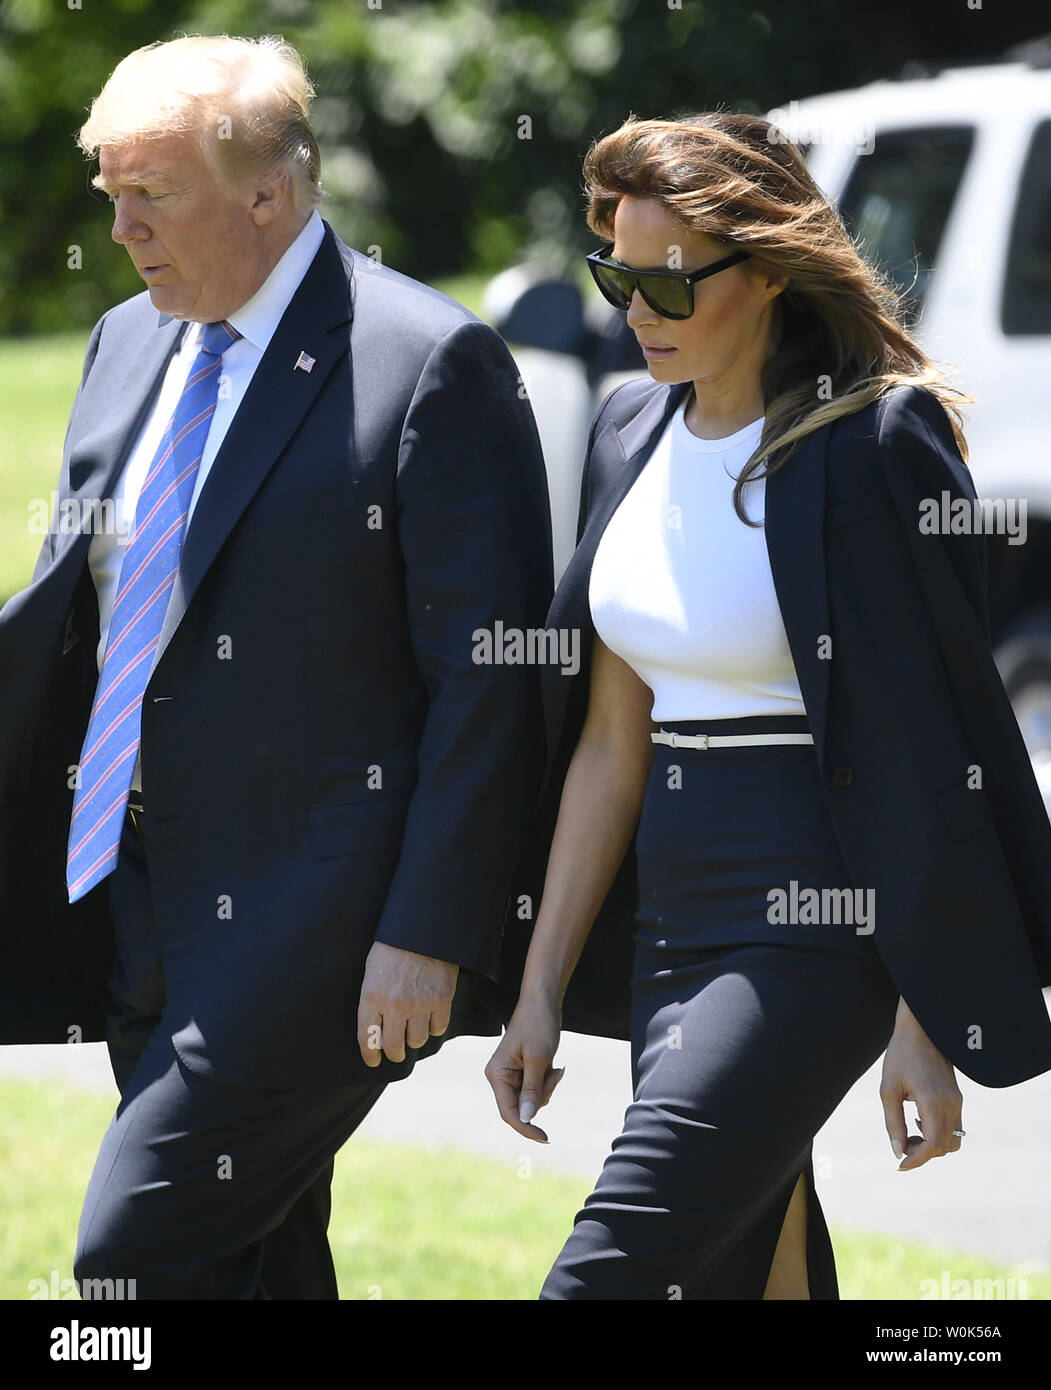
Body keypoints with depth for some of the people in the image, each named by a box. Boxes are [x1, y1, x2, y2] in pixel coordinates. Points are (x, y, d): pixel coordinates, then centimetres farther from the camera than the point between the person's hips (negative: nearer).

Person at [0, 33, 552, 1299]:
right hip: (141, 907, 8)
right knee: (253, 1267, 12)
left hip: (311, 915, -8)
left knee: (136, 1252, -16)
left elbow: (488, 679, -12)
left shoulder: (432, 364, -10)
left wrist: (427, 937, -17)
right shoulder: (126, 348, 13)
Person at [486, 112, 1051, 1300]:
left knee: (614, 1269, -17)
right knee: (750, 1274, 10)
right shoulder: (632, 433, 10)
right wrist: (541, 986, 12)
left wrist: (925, 1024, -15)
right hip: (674, 925, 8)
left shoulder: (872, 446, -12)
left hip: (818, 931, -8)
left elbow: (929, 752, -13)